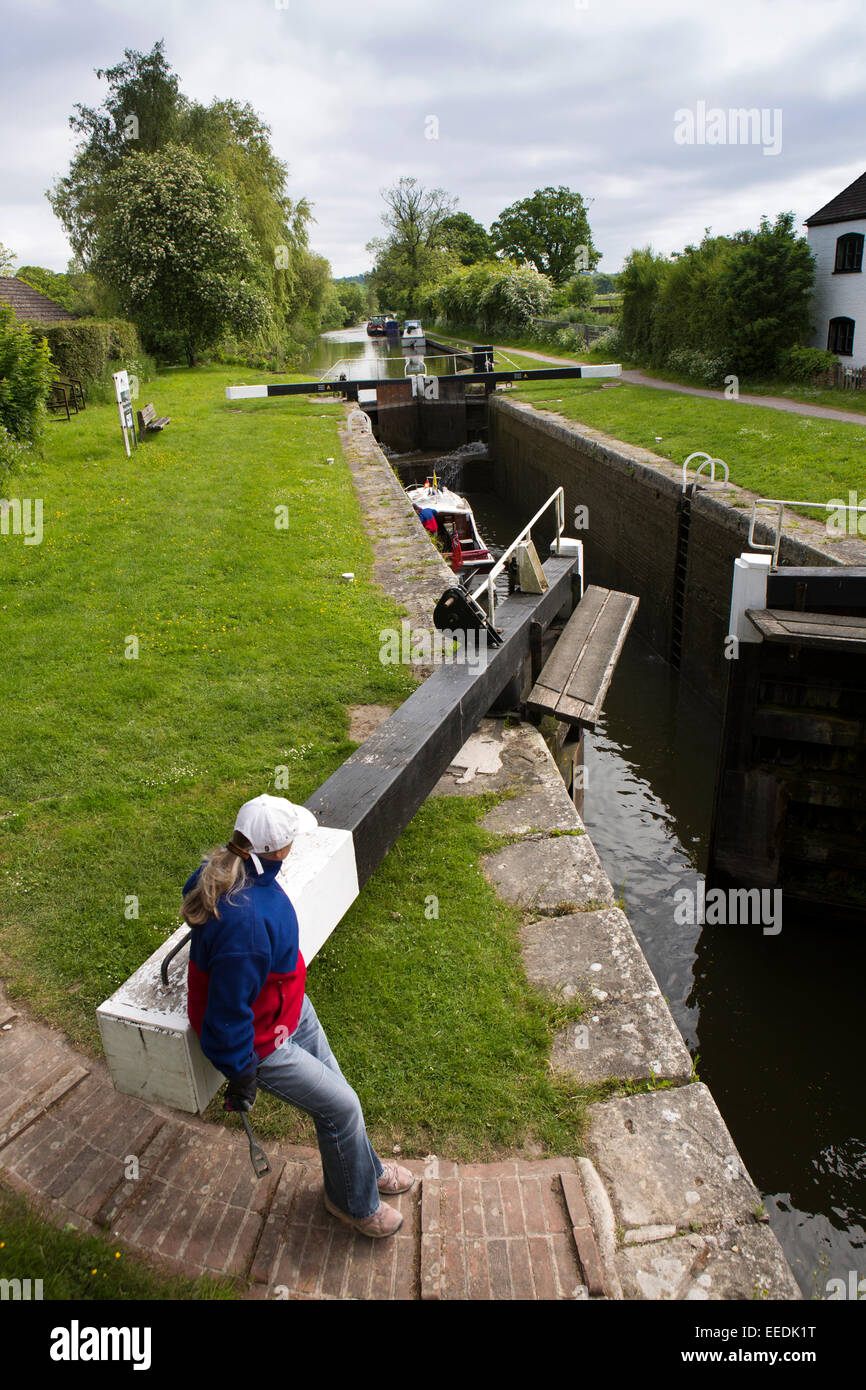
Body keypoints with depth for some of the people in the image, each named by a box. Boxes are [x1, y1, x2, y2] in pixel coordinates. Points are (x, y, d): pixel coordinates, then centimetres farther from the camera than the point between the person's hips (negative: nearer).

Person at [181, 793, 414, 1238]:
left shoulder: (229, 868, -12)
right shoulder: (245, 922, -42)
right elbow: (229, 1013, -32)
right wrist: (240, 1075, -16)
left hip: (291, 1007, 9)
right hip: (263, 1041, -9)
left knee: (333, 1088, 21)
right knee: (342, 1107, 4)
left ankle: (365, 1168, 46)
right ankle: (354, 1202, 31)